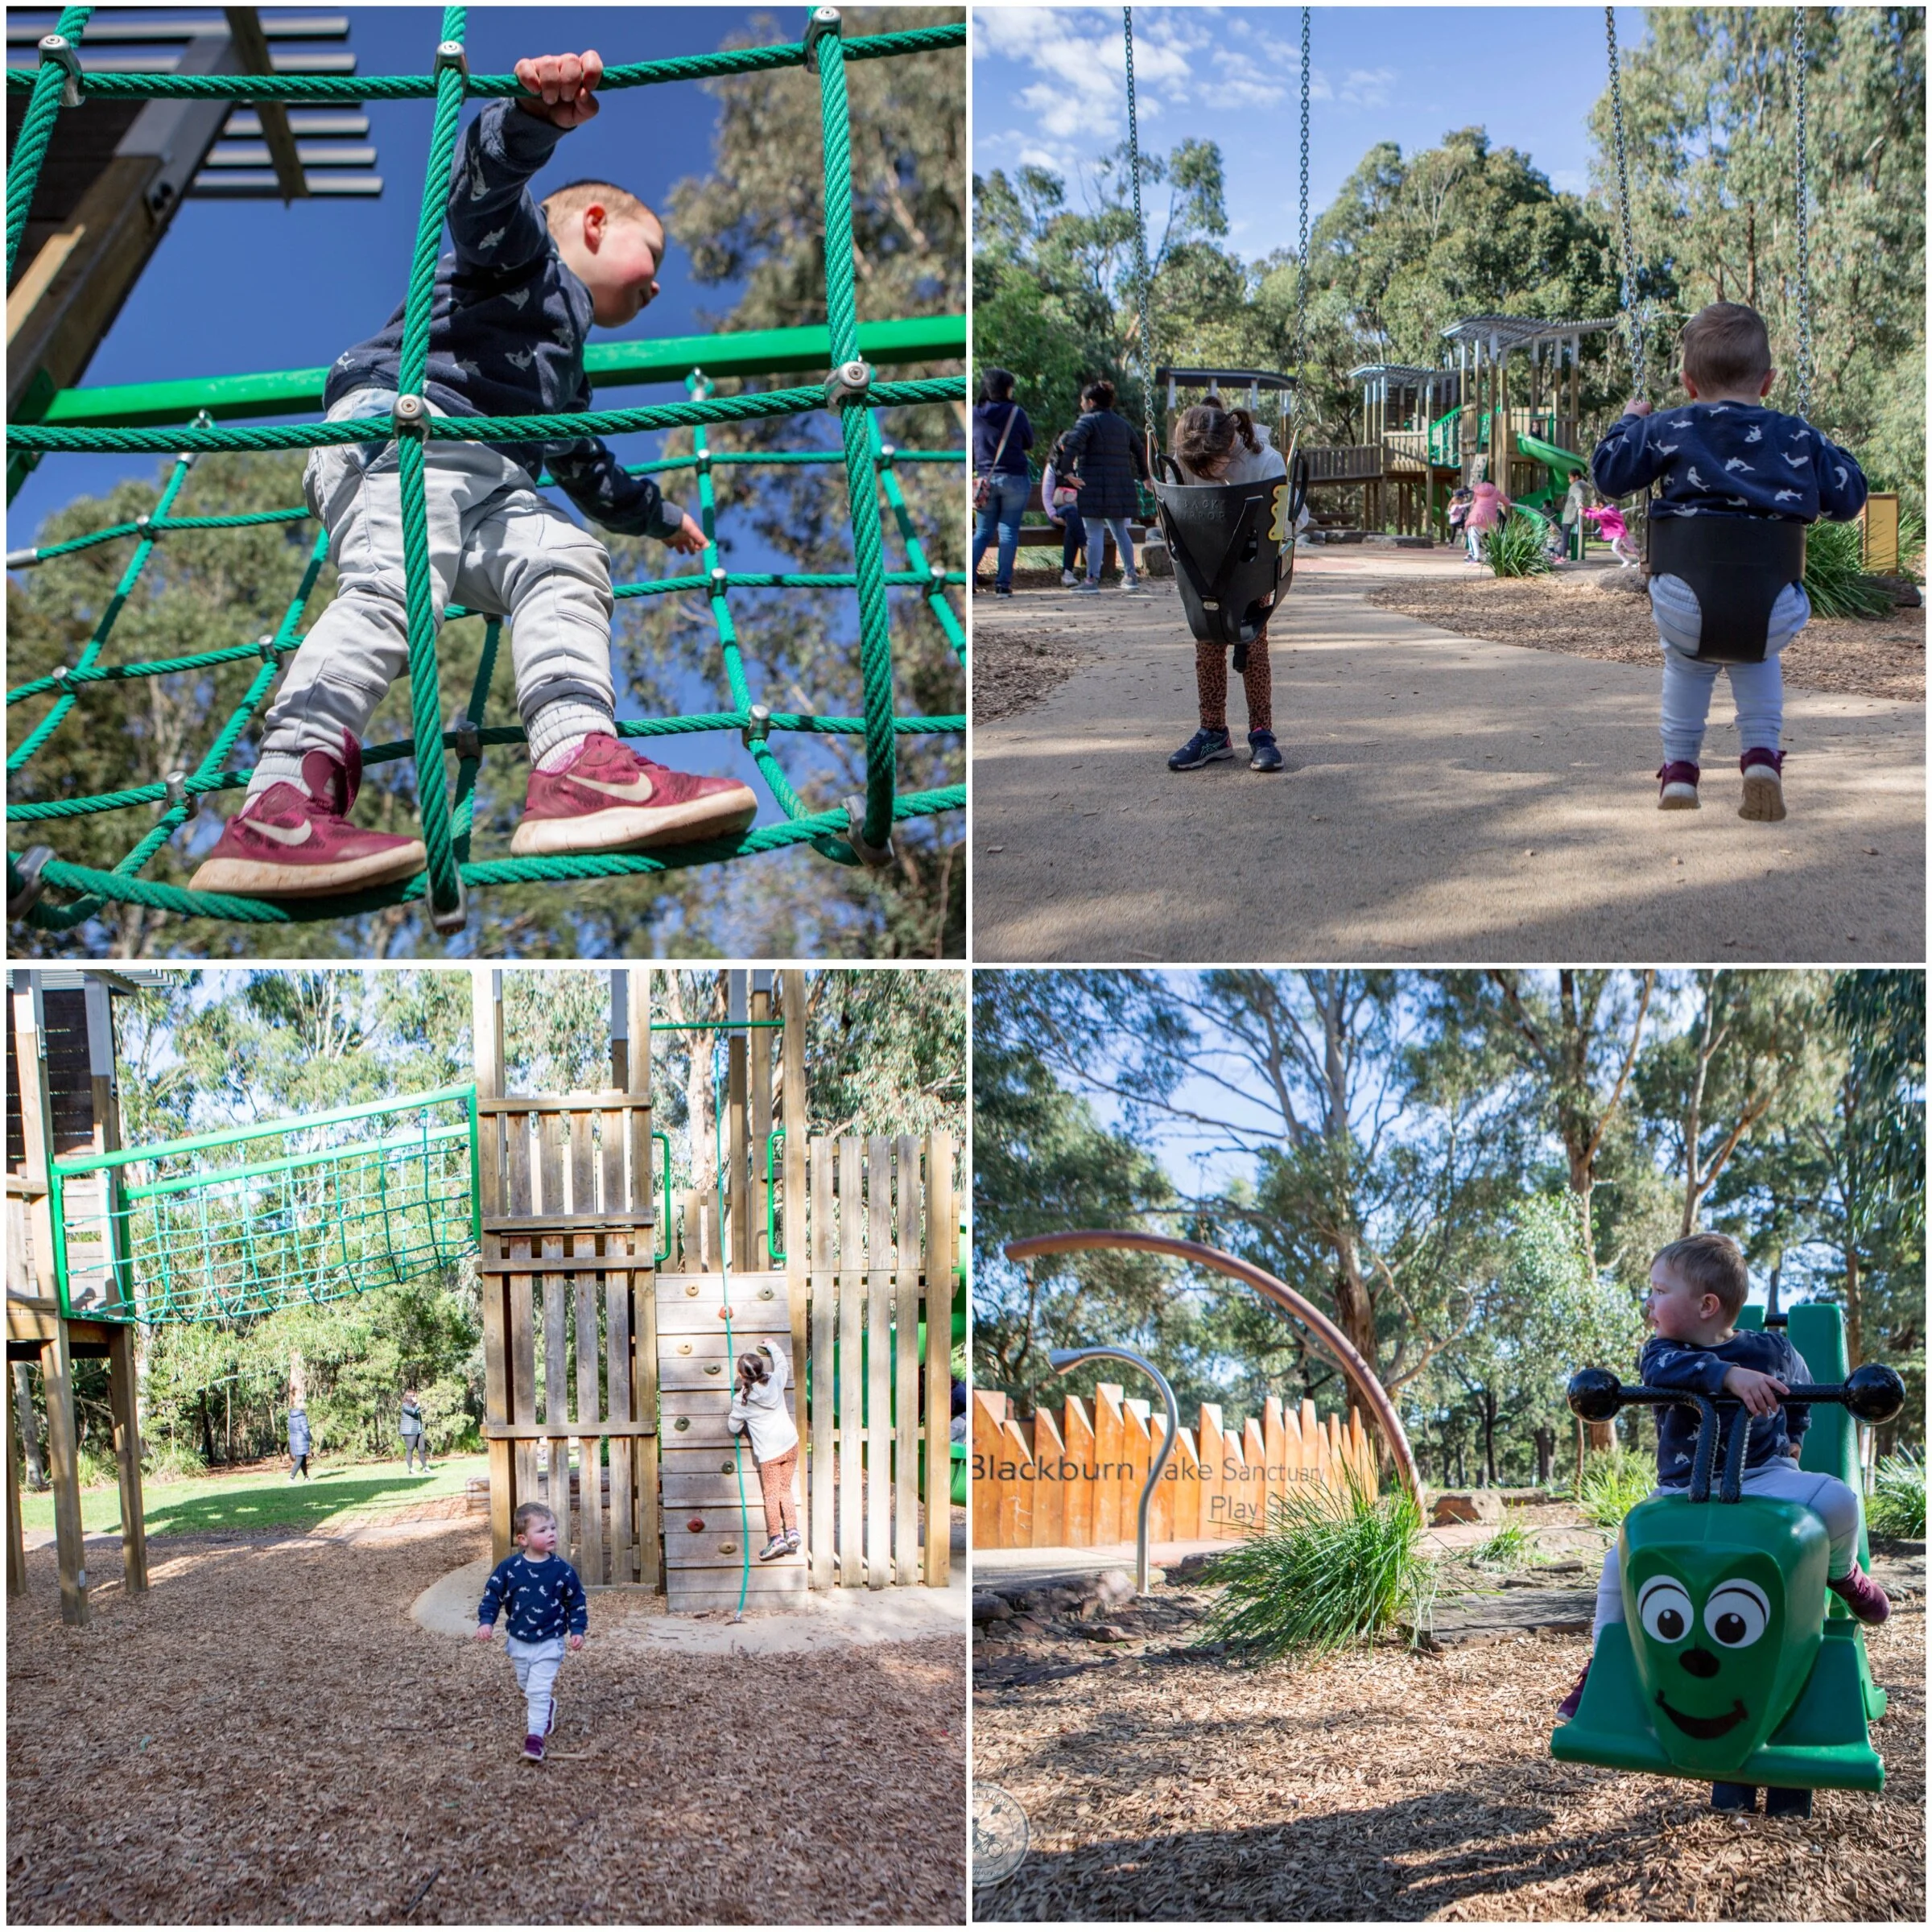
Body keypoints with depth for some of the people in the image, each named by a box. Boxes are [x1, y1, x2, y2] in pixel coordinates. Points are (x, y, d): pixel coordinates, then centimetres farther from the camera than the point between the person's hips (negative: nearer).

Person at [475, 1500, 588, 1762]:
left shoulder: (562, 1570, -11)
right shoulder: (509, 1568, -10)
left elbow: (577, 1601, -1)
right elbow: (492, 1595, -1)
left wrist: (577, 1630, -6)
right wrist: (486, 1622, -12)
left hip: (550, 1643, -3)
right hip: (519, 1641, 3)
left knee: (540, 1691, -12)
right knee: (526, 1689, 21)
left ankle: (535, 1736, -8)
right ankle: (545, 1712, 46)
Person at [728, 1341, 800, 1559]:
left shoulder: (741, 1400, -11)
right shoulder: (775, 1381, -1)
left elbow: (733, 1428, 3)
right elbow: (781, 1363, 22)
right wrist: (771, 1347, 38)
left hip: (769, 1451, -5)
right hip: (790, 1443, 5)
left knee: (772, 1494, 1)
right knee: (785, 1490, 15)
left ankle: (776, 1538, -4)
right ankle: (792, 1532, 8)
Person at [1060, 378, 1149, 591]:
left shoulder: (1089, 420, -3)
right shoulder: (1121, 423, 18)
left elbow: (1074, 443, -20)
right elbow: (1139, 450, 24)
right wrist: (1144, 476, 35)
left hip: (1094, 484, -7)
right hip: (1120, 486, 7)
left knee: (1094, 532, -6)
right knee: (1120, 530, 16)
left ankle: (1092, 579, -9)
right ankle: (1131, 575, 19)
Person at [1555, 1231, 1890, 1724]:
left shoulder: (1771, 1348, 1)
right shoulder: (1662, 1352, -2)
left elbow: (1801, 1391, 25)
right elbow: (1668, 1368, -29)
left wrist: (1792, 1435, 17)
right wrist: (1729, 1374, -42)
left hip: (1763, 1476, -1)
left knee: (1838, 1499, -25)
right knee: (1620, 1563, -12)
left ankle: (1843, 1573, 9)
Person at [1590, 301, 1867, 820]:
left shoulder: (1669, 429, 7)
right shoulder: (1798, 437, 11)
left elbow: (1607, 473, 12)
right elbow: (1849, 499, 18)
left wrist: (1629, 421, 30)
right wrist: (1829, 454, 38)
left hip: (1685, 607, -1)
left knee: (1686, 662, 33)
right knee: (1757, 656, 35)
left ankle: (1679, 770, 25)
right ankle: (1761, 760, 19)